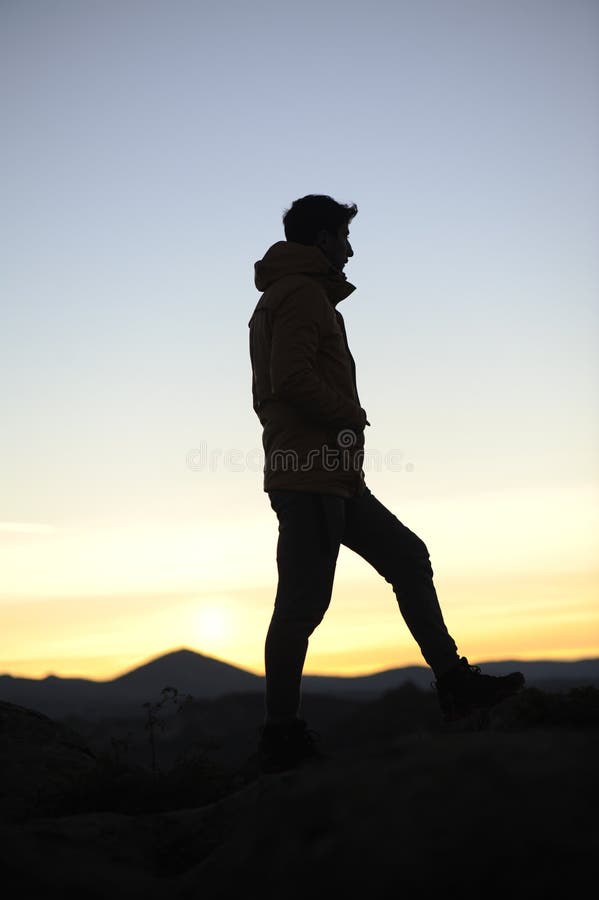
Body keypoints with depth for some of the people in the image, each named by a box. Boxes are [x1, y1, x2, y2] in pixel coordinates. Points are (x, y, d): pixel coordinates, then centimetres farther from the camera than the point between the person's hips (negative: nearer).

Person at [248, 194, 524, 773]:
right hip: (311, 475, -11)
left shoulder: (276, 301, 26)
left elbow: (269, 391, 24)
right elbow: (291, 378, -21)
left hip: (330, 477, 11)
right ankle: (282, 736, -4)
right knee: (303, 601, -9)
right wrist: (349, 416, -9)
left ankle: (453, 682, 13)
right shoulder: (303, 293, -6)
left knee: (407, 557, 11)